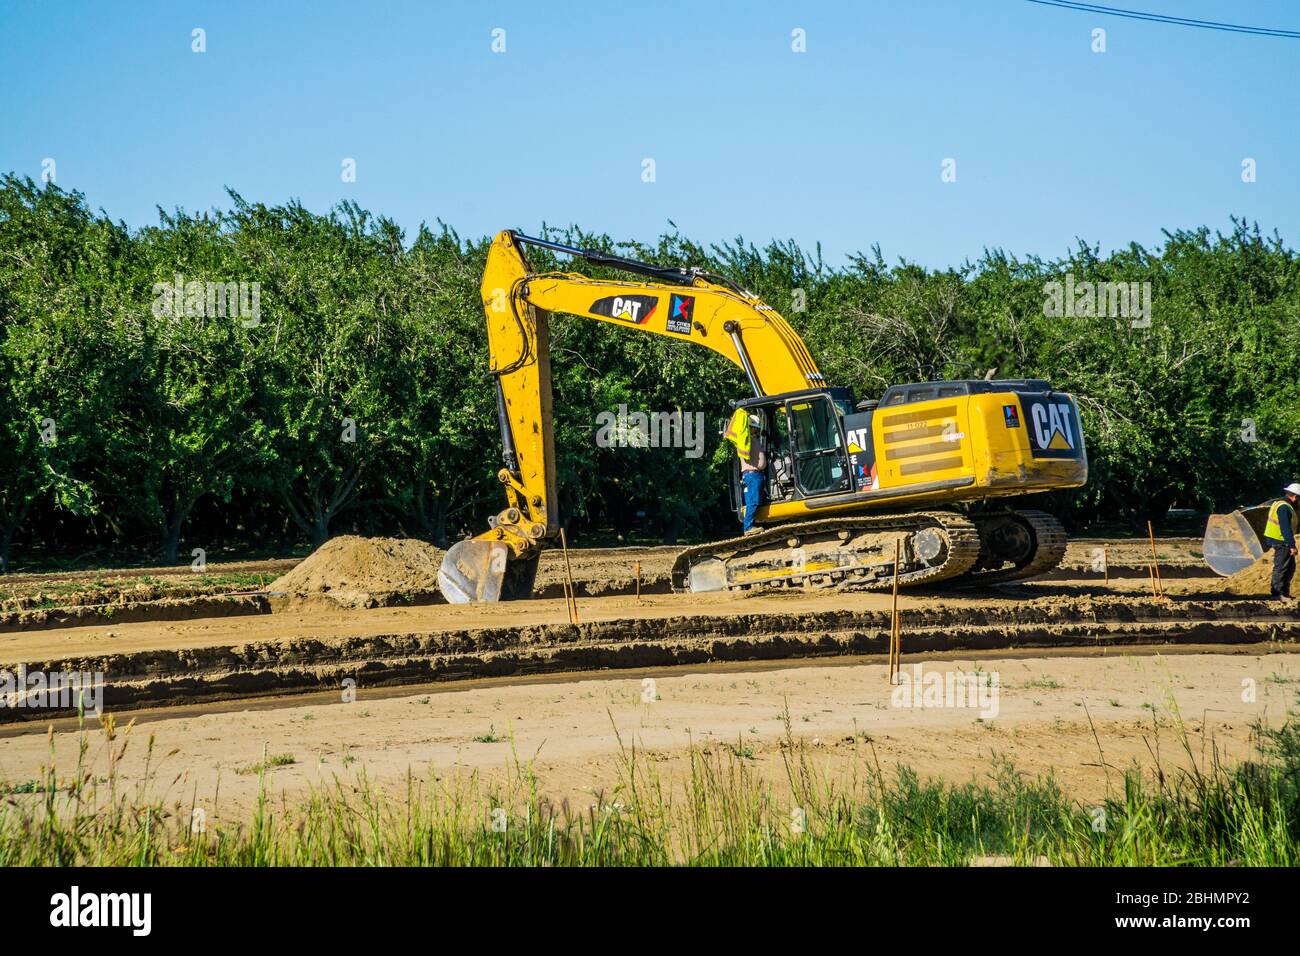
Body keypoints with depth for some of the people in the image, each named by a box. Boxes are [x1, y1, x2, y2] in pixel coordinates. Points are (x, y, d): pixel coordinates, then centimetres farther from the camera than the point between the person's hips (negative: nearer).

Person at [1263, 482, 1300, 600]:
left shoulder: (1279, 503, 14)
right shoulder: (1284, 507, -19)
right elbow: (1286, 528, -24)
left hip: (1280, 541, 11)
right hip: (1282, 542, -11)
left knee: (1290, 567, 15)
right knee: (1281, 568, -5)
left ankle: (1285, 592, 20)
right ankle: (1276, 593, 0)